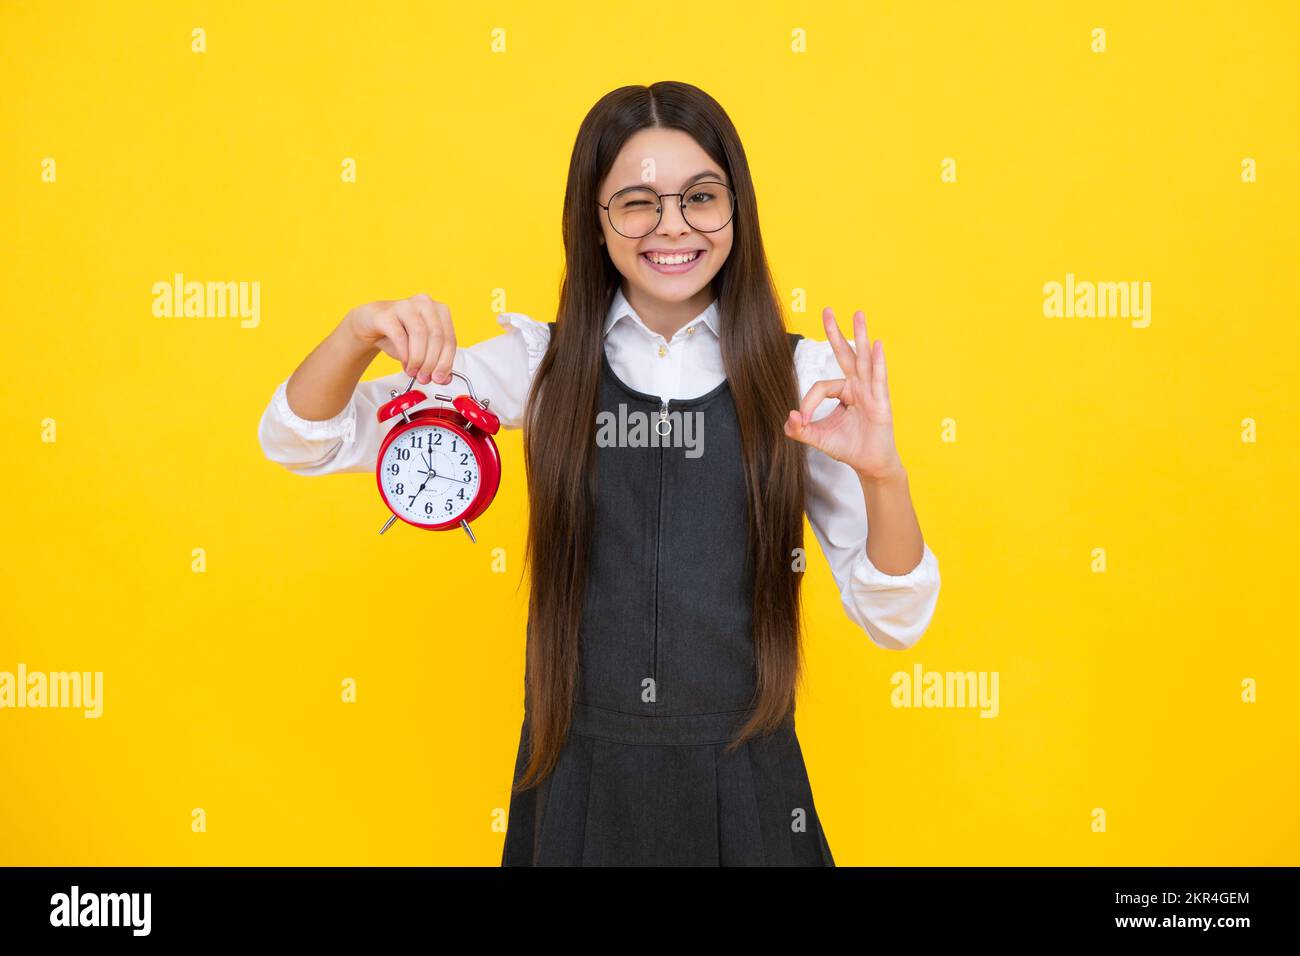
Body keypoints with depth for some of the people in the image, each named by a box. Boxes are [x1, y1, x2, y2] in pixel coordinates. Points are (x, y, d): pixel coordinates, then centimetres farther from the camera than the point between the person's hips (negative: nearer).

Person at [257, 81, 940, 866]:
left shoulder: (804, 378, -7)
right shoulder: (541, 364, -3)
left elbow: (896, 622, -6)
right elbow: (302, 442, -3)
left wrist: (883, 475, -24)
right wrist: (362, 332, -23)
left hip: (744, 790, -1)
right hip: (578, 781, 1)